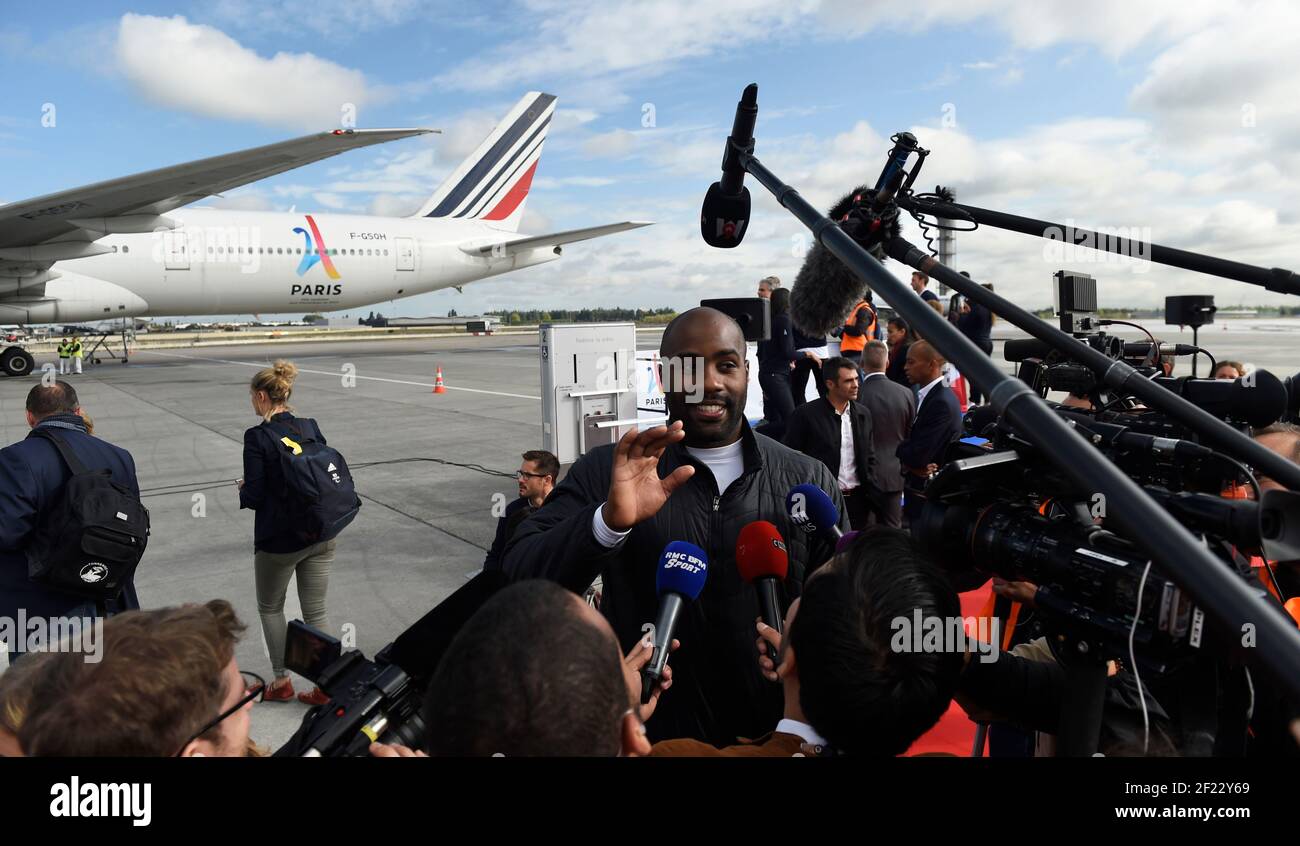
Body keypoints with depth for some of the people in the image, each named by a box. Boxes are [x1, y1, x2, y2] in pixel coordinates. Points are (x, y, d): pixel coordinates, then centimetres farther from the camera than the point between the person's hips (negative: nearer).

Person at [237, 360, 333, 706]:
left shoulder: (257, 437, -15)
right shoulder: (311, 427, 1)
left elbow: (254, 497, -14)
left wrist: (243, 487, 7)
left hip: (278, 539, -5)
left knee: (270, 608, 18)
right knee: (316, 612, 12)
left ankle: (281, 681, 23)